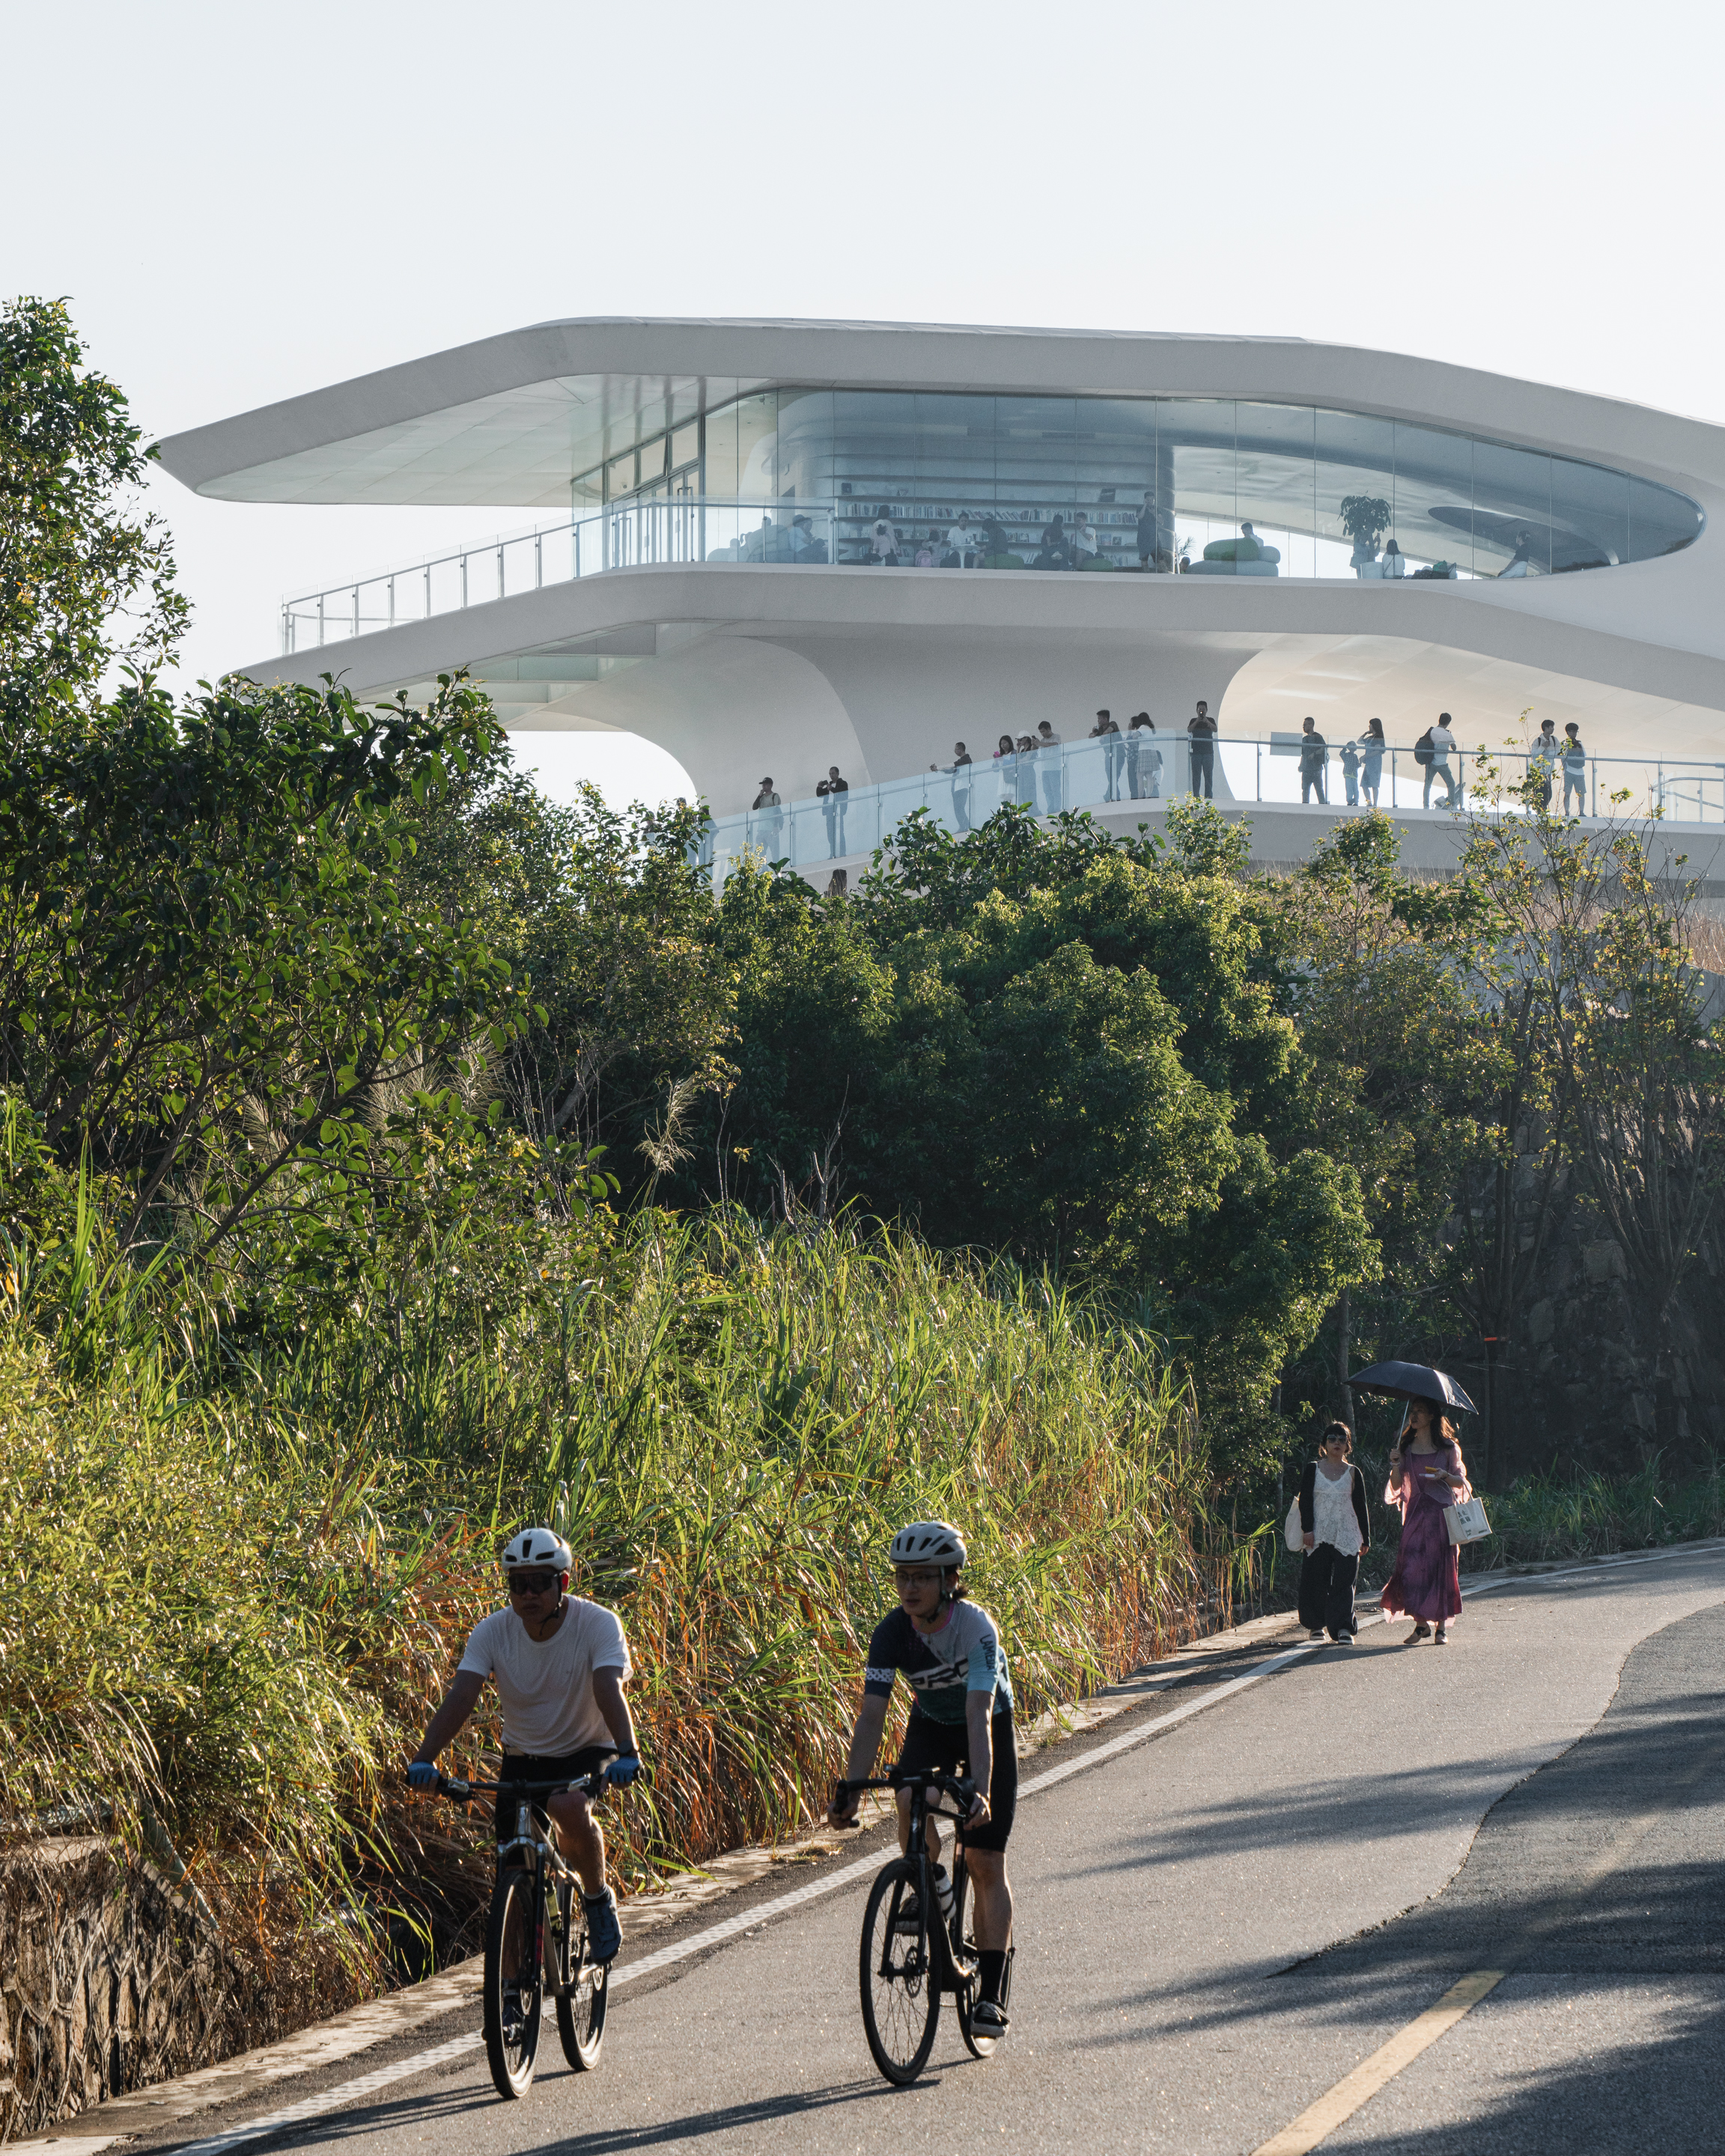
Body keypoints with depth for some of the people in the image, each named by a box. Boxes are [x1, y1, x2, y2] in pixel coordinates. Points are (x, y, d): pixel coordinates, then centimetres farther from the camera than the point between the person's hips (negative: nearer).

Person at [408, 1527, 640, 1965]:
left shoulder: (597, 1624, -20)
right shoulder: (493, 1632, -13)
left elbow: (609, 1692, -33)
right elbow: (460, 1696, -24)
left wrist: (627, 1752, -51)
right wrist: (424, 1758, -39)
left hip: (586, 1752, -3)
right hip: (523, 1757, 3)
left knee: (569, 1808, -35)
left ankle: (598, 1898, -9)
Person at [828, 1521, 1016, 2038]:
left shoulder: (976, 1627, -33)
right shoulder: (891, 1632, -23)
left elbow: (979, 1715, -43)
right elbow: (871, 1714, -29)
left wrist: (981, 1790, -55)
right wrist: (850, 1787, -41)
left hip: (990, 1729, -3)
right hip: (930, 1724, 3)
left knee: (986, 1864, -9)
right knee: (911, 1800, -30)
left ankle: (991, 1996, -5)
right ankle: (930, 1885, 0)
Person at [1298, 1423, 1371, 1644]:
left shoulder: (1353, 1474, 9)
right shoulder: (1313, 1469, 7)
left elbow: (1361, 1508, 11)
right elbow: (1305, 1501, 3)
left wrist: (1366, 1539, 9)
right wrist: (1307, 1530, -8)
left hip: (1346, 1536, 0)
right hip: (1319, 1535, 0)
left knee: (1343, 1583, -10)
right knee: (1316, 1581, 3)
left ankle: (1344, 1628, -16)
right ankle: (1317, 1624, 20)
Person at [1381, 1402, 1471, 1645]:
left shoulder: (1448, 1448, 4)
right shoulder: (1406, 1448, 11)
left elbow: (1460, 1482, 6)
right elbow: (1397, 1485, 7)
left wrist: (1446, 1476, -15)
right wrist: (1396, 1467, -11)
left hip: (1441, 1514, -2)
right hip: (1415, 1513, 2)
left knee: (1441, 1566, -5)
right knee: (1412, 1567, -9)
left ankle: (1442, 1626, 1)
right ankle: (1421, 1623, -1)